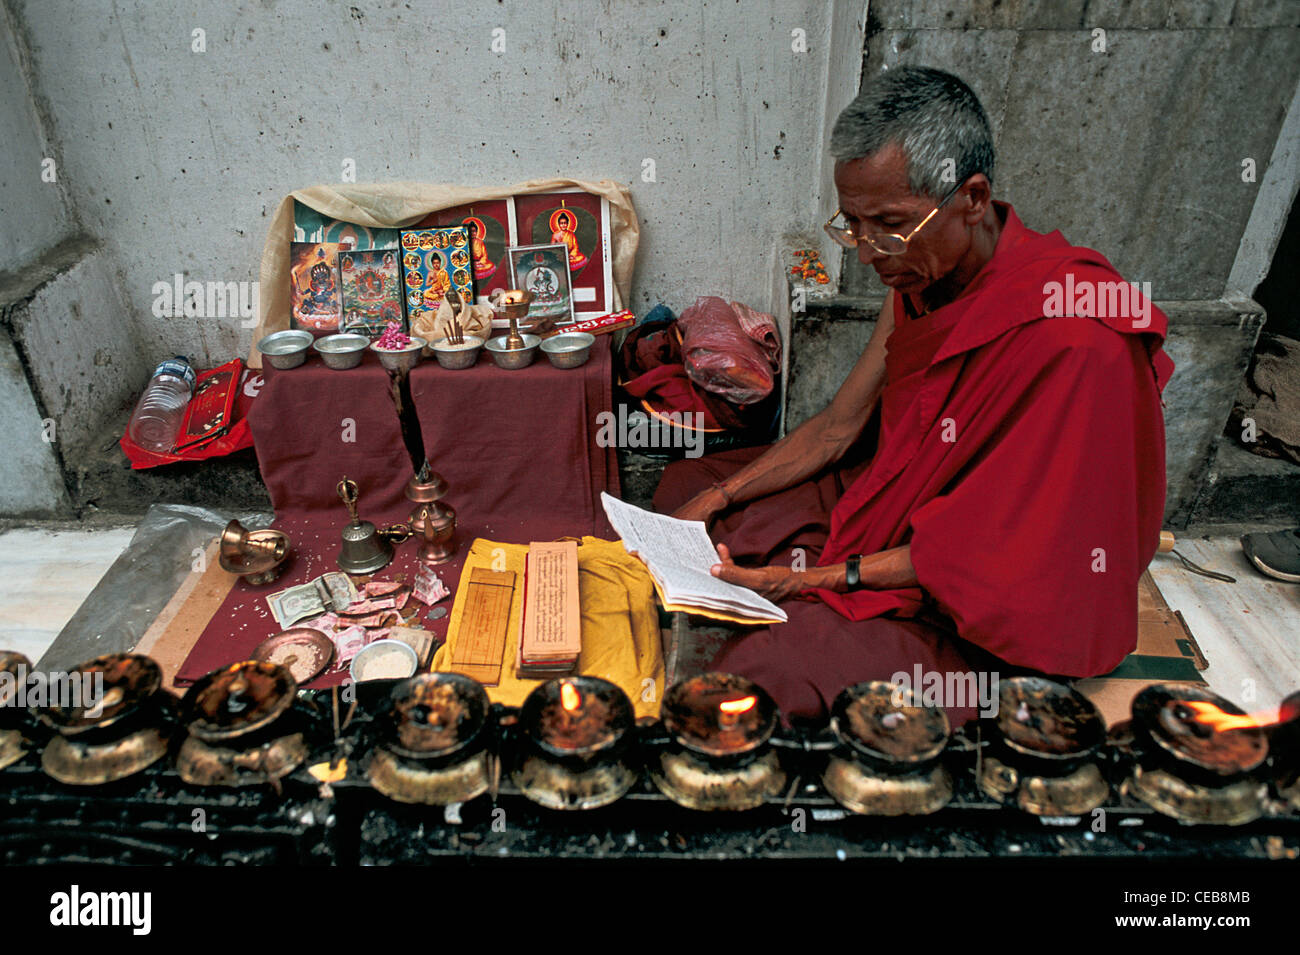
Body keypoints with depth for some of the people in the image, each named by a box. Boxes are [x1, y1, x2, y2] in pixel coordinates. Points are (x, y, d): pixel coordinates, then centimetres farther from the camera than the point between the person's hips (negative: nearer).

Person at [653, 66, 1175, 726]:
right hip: (890, 503, 8)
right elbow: (836, 428, 4)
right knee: (687, 485, 12)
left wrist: (817, 580, -25)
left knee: (766, 667, -32)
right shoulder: (919, 276, -4)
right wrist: (715, 499, -4)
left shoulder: (1071, 336, -30)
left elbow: (987, 546, -24)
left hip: (984, 604, -8)